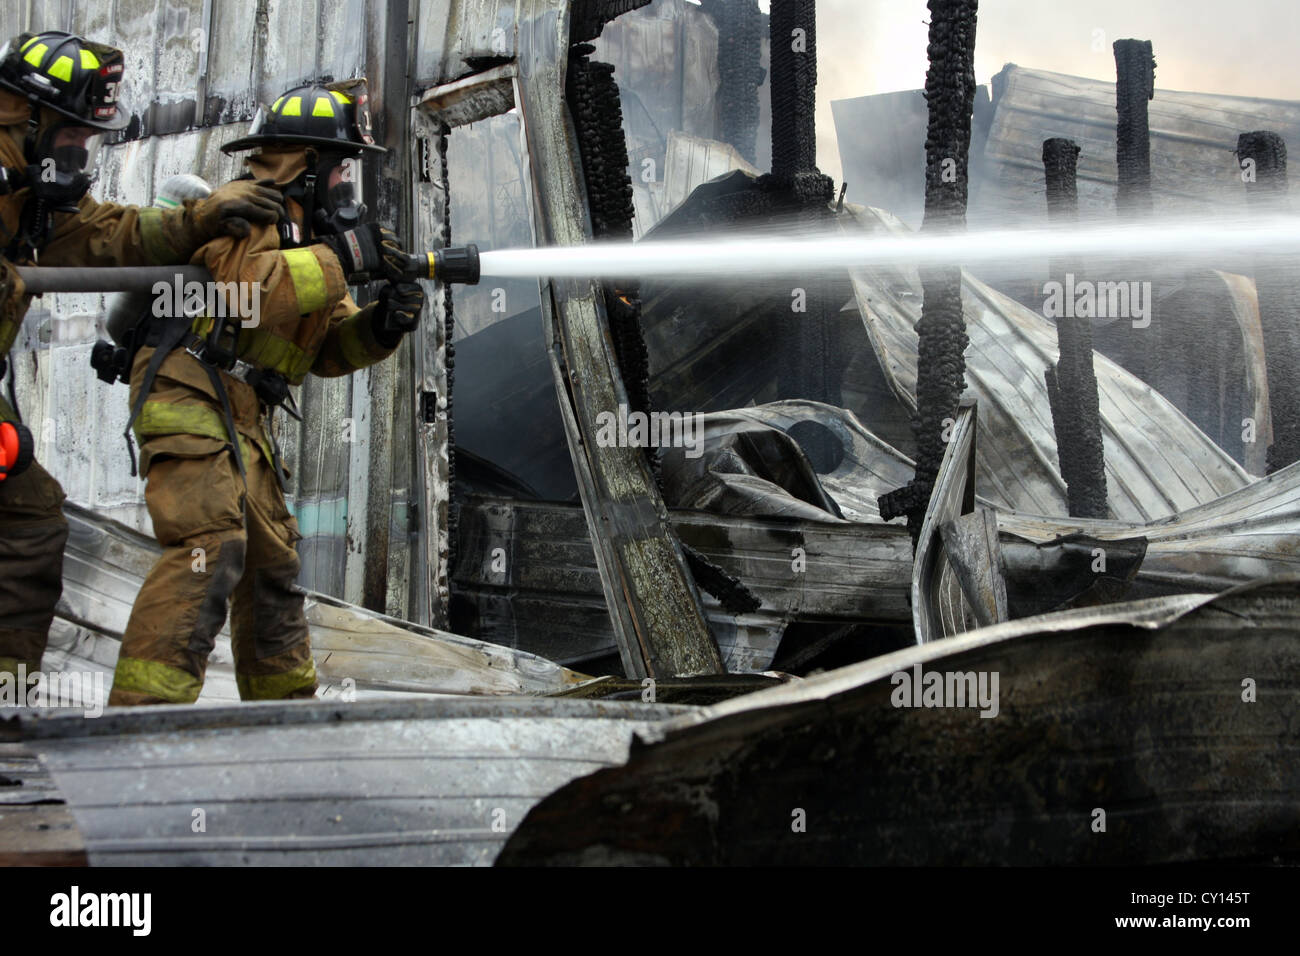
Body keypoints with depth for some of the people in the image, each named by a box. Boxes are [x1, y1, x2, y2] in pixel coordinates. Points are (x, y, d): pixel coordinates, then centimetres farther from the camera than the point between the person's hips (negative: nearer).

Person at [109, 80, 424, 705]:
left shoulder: (310, 232, 20)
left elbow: (325, 348, 15)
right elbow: (252, 287, -28)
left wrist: (380, 326, -5)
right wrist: (342, 256, -21)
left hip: (243, 418, 10)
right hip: (190, 393, -10)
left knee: (272, 561, 15)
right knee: (208, 548, -24)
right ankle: (145, 708, -31)